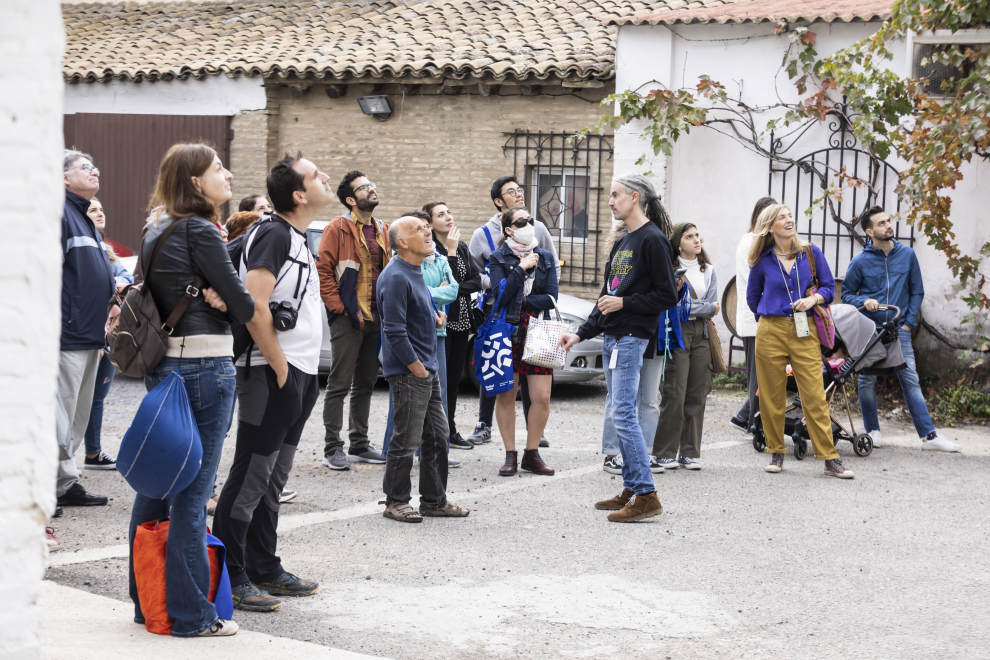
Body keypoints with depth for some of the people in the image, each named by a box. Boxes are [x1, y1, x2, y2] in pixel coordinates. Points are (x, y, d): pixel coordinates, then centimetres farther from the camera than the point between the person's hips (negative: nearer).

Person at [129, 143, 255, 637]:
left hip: (162, 364, 9)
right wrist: (223, 303, 10)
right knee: (192, 490, -5)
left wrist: (209, 299, -2)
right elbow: (243, 304, -12)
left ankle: (146, 601, 22)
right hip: (204, 364, -9)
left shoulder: (155, 230, 14)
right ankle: (191, 614, 0)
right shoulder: (199, 231, -13)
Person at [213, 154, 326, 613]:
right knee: (250, 476, -5)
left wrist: (306, 375, 12)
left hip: (297, 373, 10)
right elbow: (254, 307, -22)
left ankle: (264, 569, 23)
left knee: (272, 478, 15)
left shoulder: (298, 238, 16)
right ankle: (228, 579, -1)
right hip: (271, 373, -10)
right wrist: (280, 368, -18)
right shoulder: (273, 234, -14)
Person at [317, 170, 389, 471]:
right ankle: (333, 448, -1)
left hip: (376, 319, 7)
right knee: (340, 384, -4)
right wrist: (339, 307, -15)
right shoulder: (339, 228, -8)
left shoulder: (382, 230, 14)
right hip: (348, 319, -7)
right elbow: (323, 270, -12)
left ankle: (359, 445, 21)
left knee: (366, 383, 13)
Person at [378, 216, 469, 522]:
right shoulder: (396, 277, -17)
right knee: (407, 440, -3)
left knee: (437, 436, 13)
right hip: (408, 372, -10)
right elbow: (395, 330, -20)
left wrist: (434, 319, 8)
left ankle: (434, 500, 22)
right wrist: (416, 368, -16)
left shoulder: (415, 272, 13)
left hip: (428, 369, 10)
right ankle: (396, 502, 8)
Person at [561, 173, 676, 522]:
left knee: (623, 413, -13)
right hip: (612, 337, 10)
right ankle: (630, 489, 16)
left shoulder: (654, 240, -9)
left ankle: (646, 495, -12)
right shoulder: (622, 241, 19)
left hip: (633, 337, -10)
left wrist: (625, 303, -15)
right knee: (618, 413, 10)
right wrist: (581, 333, 17)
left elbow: (668, 296, -13)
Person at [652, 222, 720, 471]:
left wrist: (686, 307, -7)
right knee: (674, 394, -10)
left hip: (701, 335, 5)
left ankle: (689, 453, 9)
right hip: (677, 335, -5)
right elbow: (669, 306, -8)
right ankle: (664, 454, -6)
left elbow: (712, 306, 6)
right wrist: (706, 307, -10)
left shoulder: (708, 271, 15)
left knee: (697, 395, 3)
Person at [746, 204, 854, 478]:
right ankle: (776, 453, 19)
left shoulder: (811, 253, 4)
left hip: (804, 332, -1)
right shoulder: (763, 261, 4)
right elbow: (753, 296, 20)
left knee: (815, 396, -6)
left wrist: (813, 299, -8)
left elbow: (829, 286, 10)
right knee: (771, 397, 4)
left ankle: (830, 459, -3)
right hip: (771, 332, 1)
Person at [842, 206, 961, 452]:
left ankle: (929, 436, -3)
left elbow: (917, 292, 11)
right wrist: (864, 301, -14)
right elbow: (846, 294, 6)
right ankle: (873, 431, 18)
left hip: (899, 330, 1)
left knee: (911, 381, -1)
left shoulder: (907, 255, 3)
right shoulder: (860, 262, -3)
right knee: (867, 382, 3)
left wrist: (908, 322, 2)